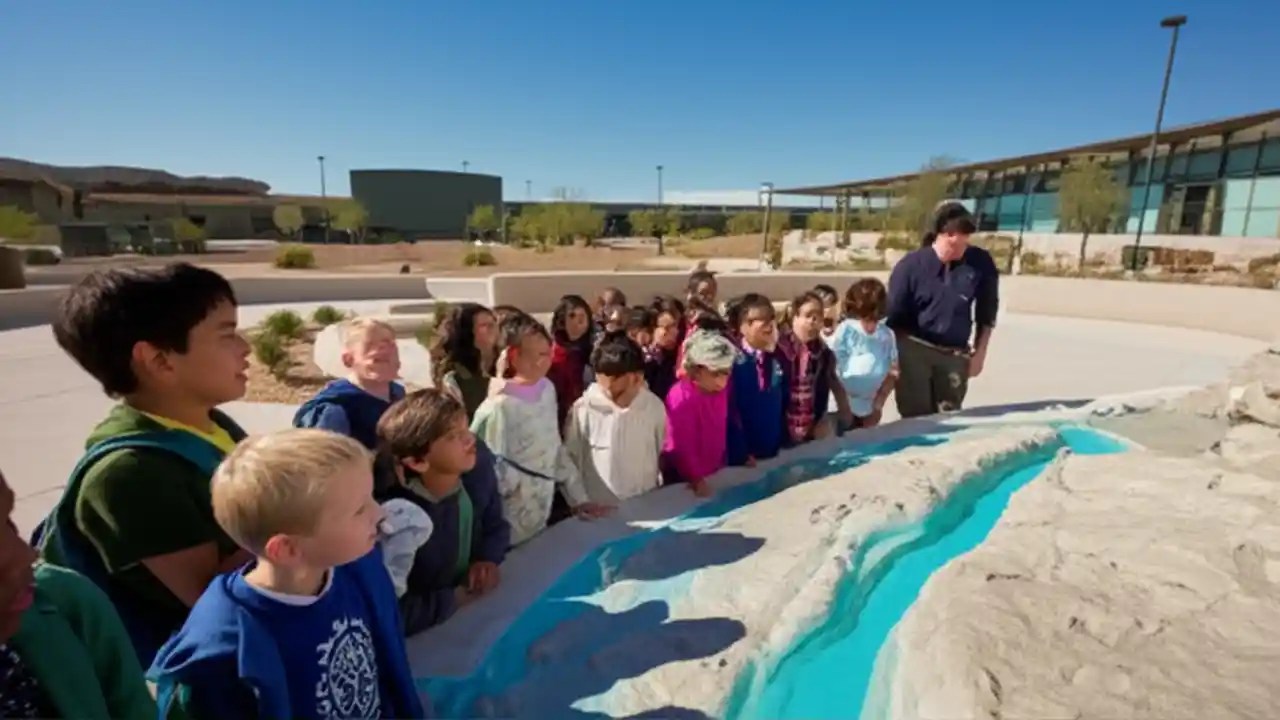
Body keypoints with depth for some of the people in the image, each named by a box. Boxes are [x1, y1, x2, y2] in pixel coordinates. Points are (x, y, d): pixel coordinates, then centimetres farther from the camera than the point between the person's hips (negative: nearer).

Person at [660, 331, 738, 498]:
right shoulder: (682, 397, -25)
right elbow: (681, 445, -24)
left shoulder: (721, 389, -6)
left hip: (714, 471, 6)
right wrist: (695, 479, -27)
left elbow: (722, 428, 6)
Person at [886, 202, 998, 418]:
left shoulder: (981, 263, -3)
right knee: (916, 417, 0)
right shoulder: (911, 265, -10)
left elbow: (986, 312, 9)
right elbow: (893, 316, -4)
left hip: (955, 355, 2)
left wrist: (980, 352, 8)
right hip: (913, 350, -2)